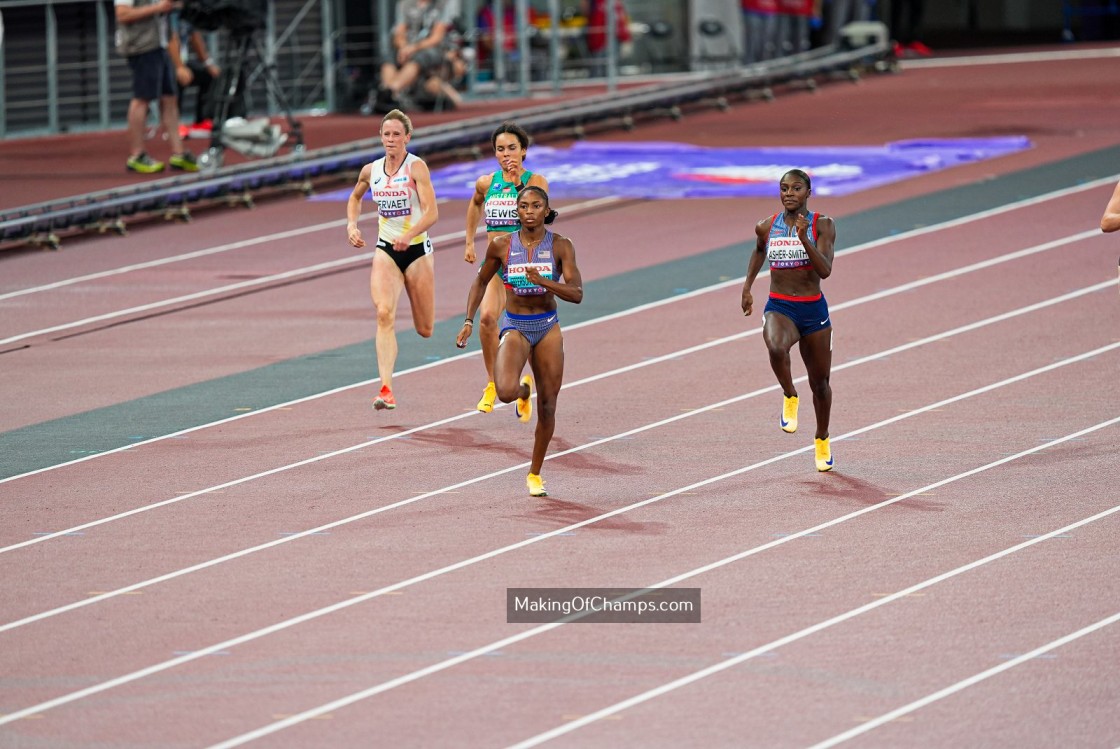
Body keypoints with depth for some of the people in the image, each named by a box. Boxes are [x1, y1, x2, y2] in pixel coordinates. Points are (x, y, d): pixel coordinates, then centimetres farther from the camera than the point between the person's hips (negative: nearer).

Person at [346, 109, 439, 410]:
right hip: (386, 250, 2)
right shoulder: (371, 170, 2)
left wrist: (409, 235, -36)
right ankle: (386, 390, -28)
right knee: (384, 314, -21)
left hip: (416, 249, -2)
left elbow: (431, 212, -21)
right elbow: (355, 197, 25)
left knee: (425, 330, 8)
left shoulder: (416, 167, -12)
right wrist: (351, 225, 7)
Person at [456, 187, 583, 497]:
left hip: (548, 327, 1)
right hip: (515, 326, -1)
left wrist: (543, 281, -28)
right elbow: (481, 282, 11)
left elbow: (576, 294, -13)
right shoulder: (501, 245, -5)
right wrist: (468, 321, 4)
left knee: (547, 406, 4)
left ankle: (535, 474, 22)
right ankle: (523, 390, 14)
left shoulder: (560, 246, -7)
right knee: (506, 392, -26)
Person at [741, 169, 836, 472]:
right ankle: (790, 397, -8)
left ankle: (822, 439, 37)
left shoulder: (822, 225, -7)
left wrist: (804, 239, -29)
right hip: (779, 308, 0)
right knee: (776, 348, -36)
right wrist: (747, 287, 20)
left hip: (813, 310, 0)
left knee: (819, 381, 12)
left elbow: (825, 270, -18)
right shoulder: (767, 227, 1)